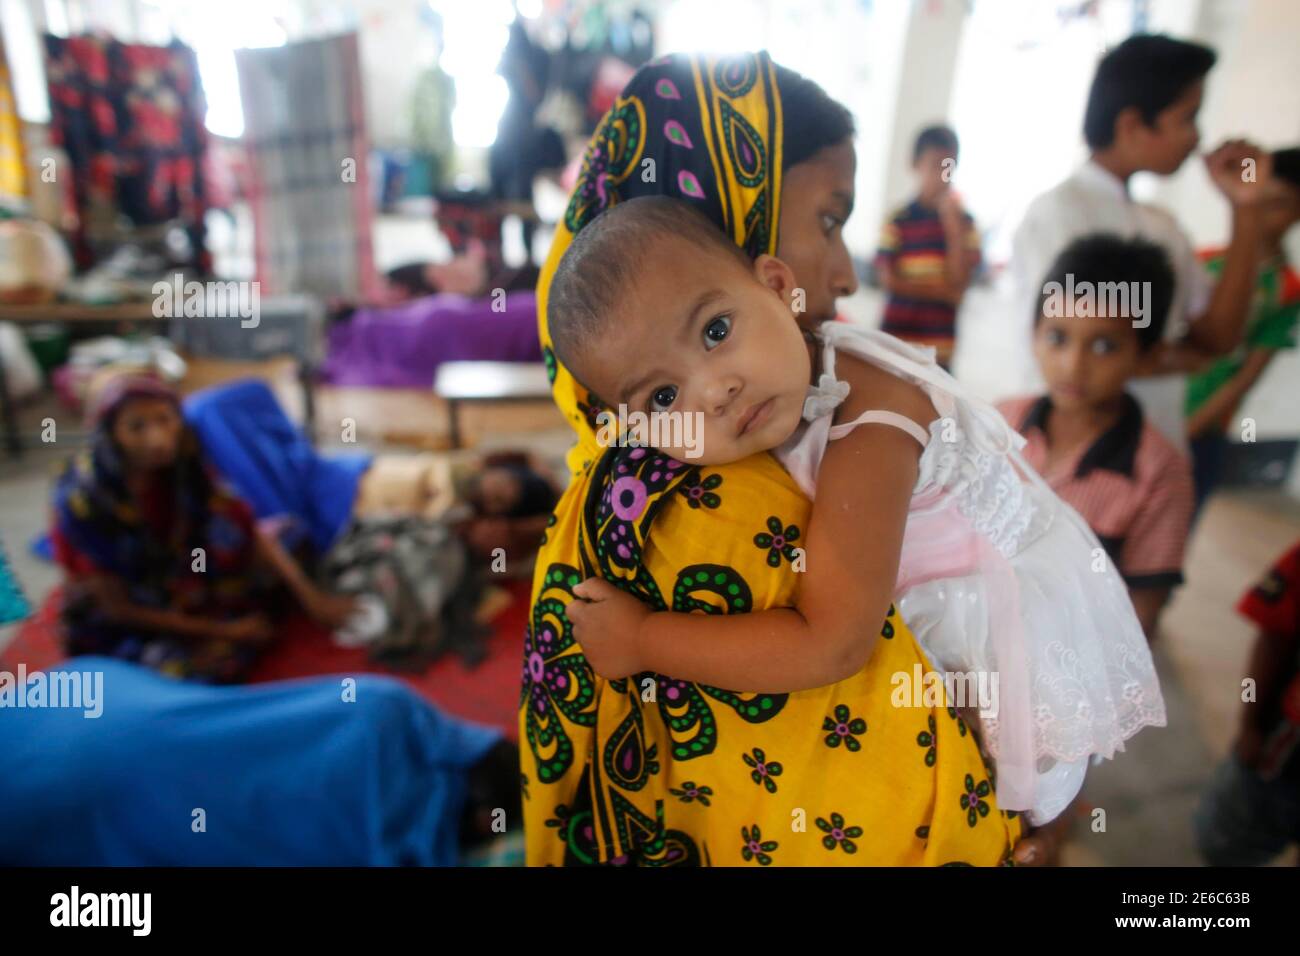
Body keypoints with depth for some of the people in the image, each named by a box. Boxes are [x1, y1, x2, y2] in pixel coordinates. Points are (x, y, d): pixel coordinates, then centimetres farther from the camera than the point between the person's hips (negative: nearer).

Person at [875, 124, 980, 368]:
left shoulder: (963, 221, 6)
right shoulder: (899, 220, -1)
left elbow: (958, 283, -3)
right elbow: (889, 280, -5)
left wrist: (953, 227, -7)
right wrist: (941, 290, -9)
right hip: (898, 339, -2)